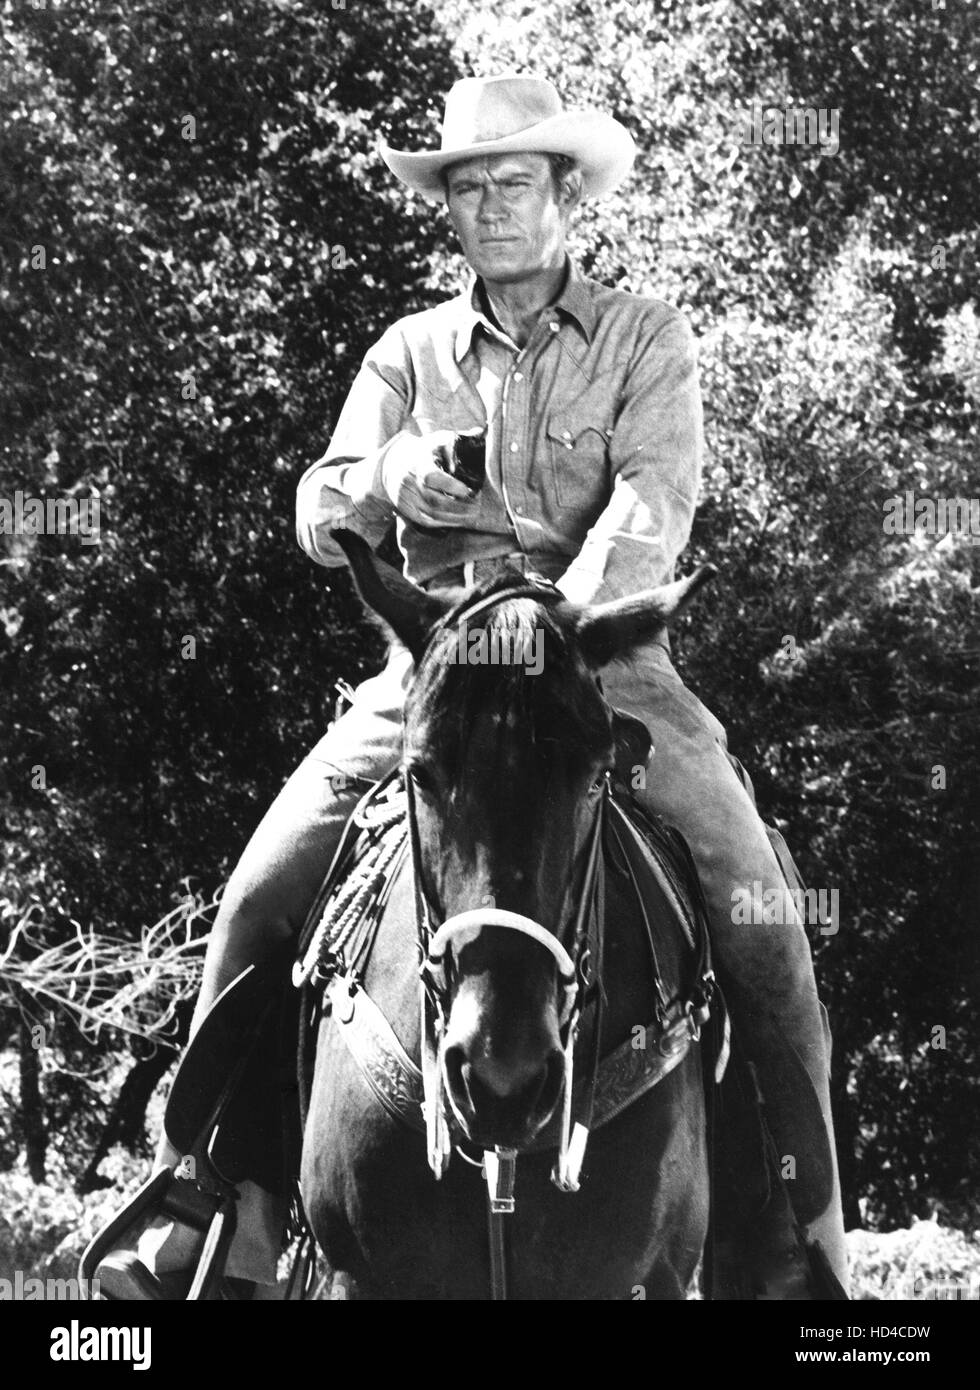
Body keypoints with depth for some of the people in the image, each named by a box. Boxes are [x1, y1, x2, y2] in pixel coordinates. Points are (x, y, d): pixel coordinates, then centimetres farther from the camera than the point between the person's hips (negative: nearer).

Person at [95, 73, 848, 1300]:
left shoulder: (646, 338, 6)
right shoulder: (410, 353, 14)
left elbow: (653, 502, -11)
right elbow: (317, 521, 6)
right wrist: (386, 477, -18)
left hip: (604, 660, -2)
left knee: (751, 900, -23)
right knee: (263, 895, -16)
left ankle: (801, 1224, -13)